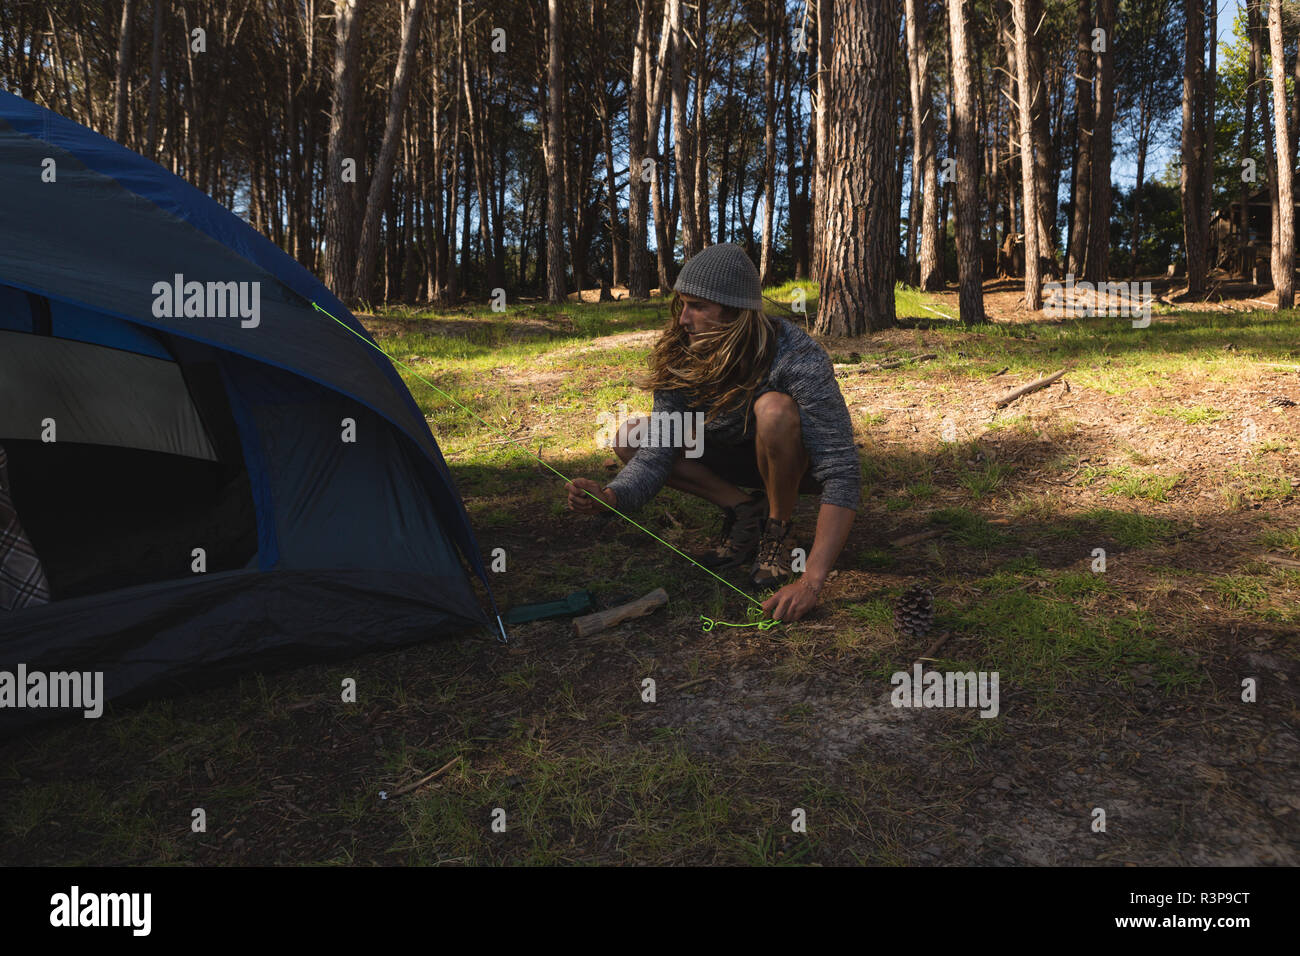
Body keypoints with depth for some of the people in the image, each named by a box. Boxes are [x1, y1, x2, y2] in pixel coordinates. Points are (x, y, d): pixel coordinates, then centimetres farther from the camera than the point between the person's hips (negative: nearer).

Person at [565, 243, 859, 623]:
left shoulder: (799, 360, -34)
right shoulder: (680, 360, -18)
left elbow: (842, 477, -38)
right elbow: (656, 455, -21)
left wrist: (810, 581, -47)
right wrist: (611, 496, -43)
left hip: (797, 462, -5)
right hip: (739, 455, 5)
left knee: (774, 408, -38)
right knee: (629, 439, -11)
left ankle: (778, 530, -13)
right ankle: (745, 512, -4)